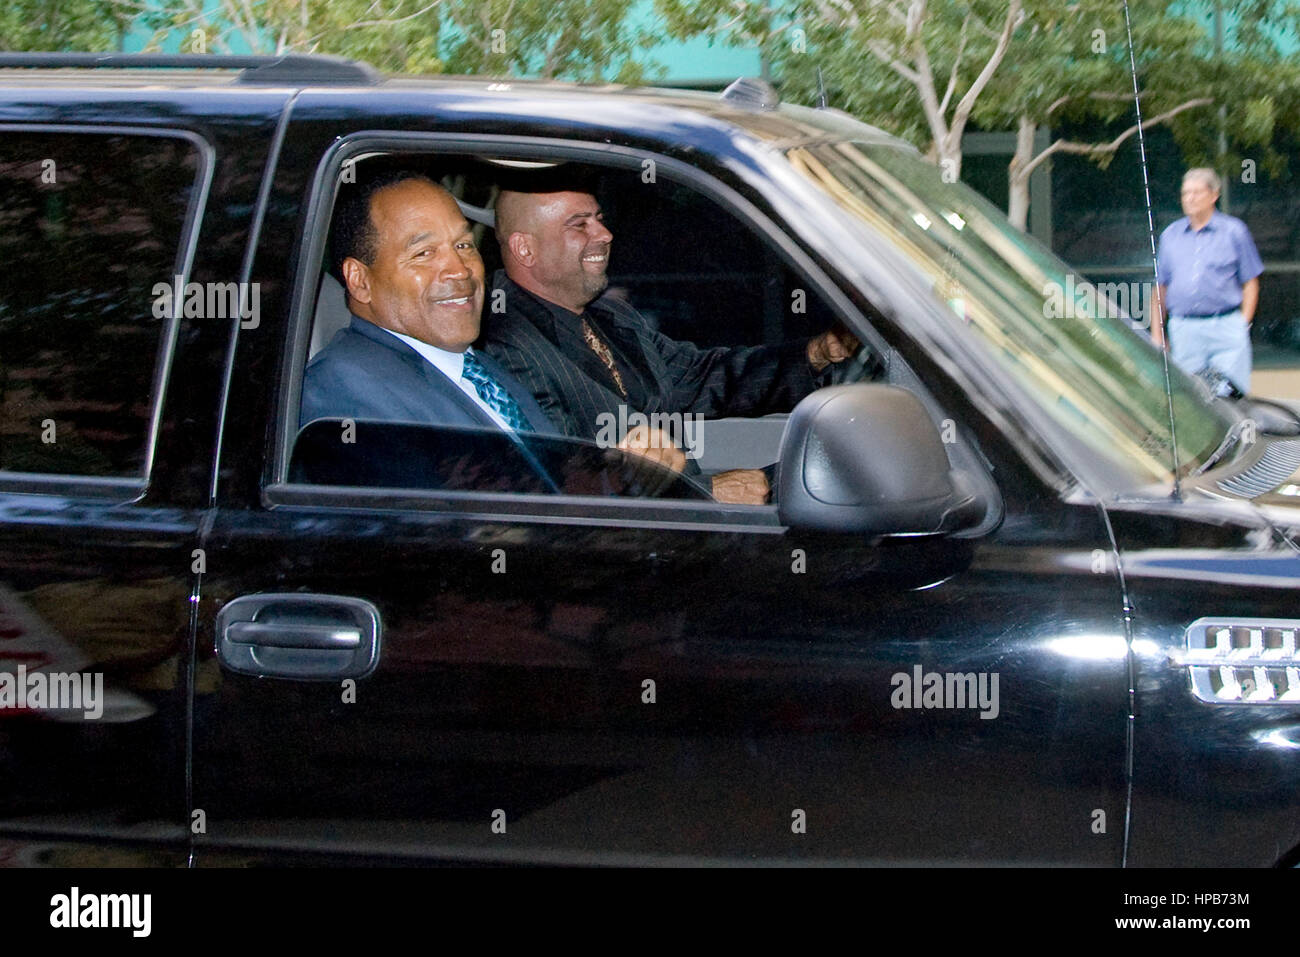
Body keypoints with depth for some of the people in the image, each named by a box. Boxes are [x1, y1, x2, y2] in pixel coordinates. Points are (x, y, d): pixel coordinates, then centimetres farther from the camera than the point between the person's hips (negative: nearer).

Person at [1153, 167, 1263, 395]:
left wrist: (1244, 323, -5)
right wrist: (1156, 334, 11)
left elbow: (1250, 283, 6)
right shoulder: (1171, 234, 14)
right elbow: (1160, 288, 17)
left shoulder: (1234, 231, 6)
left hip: (1226, 329, -3)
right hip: (1183, 330, 3)